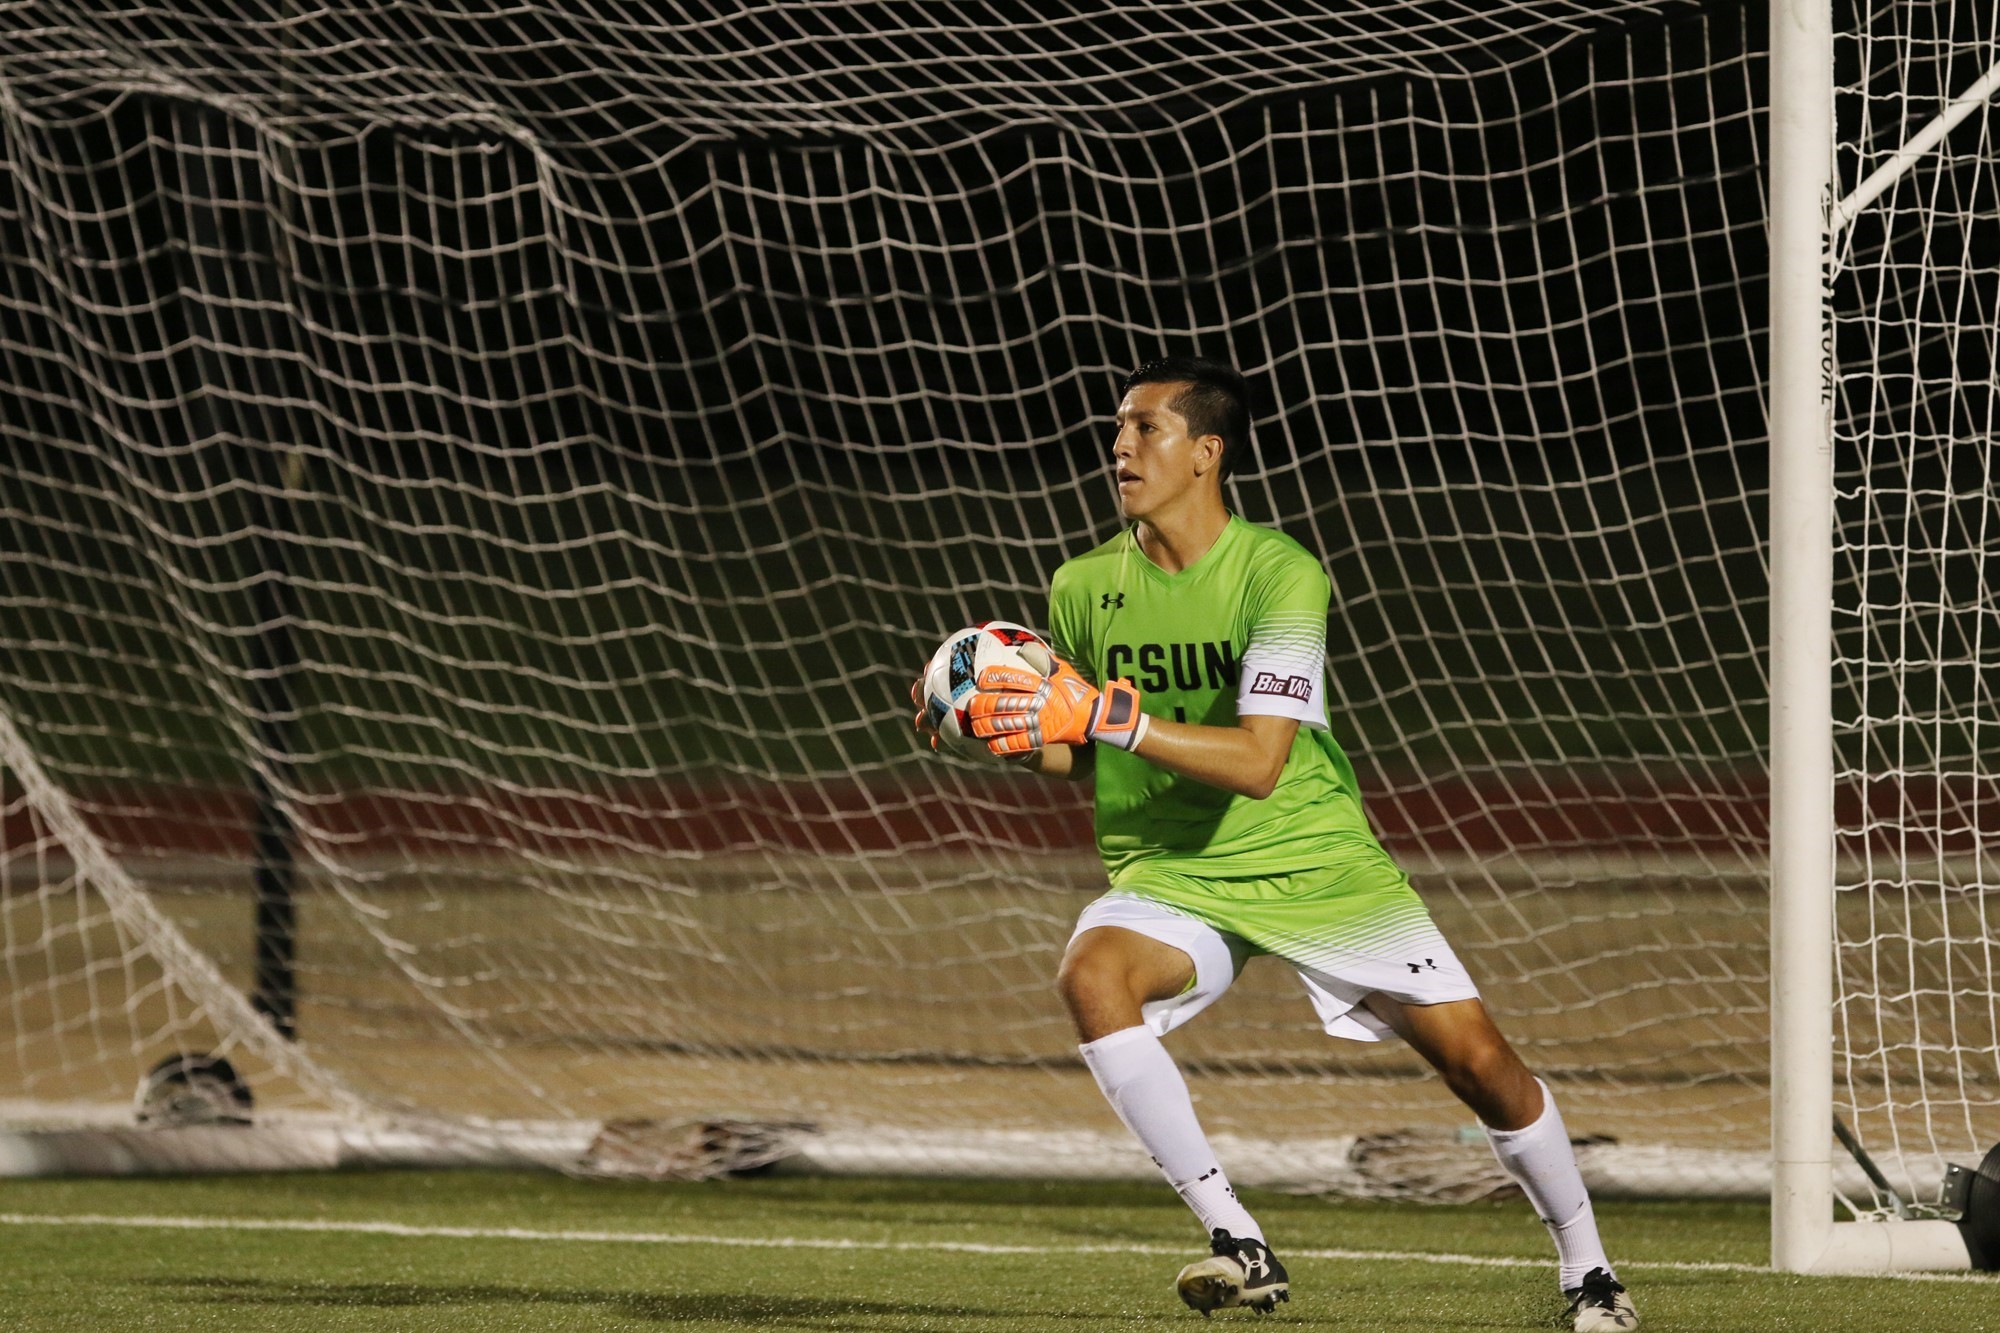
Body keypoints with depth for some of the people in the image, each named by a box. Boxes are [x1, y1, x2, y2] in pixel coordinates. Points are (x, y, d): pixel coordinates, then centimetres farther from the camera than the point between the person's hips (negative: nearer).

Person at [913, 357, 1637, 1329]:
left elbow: (1258, 763, -26)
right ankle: (1239, 1248, -27)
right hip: (1169, 877, 2)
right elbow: (1072, 763, 13)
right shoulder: (1083, 587, -2)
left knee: (1478, 1061, -5)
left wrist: (1105, 715, -33)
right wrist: (1019, 729, -10)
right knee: (1091, 973, -31)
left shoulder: (1280, 574, -15)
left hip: (1313, 862, -2)